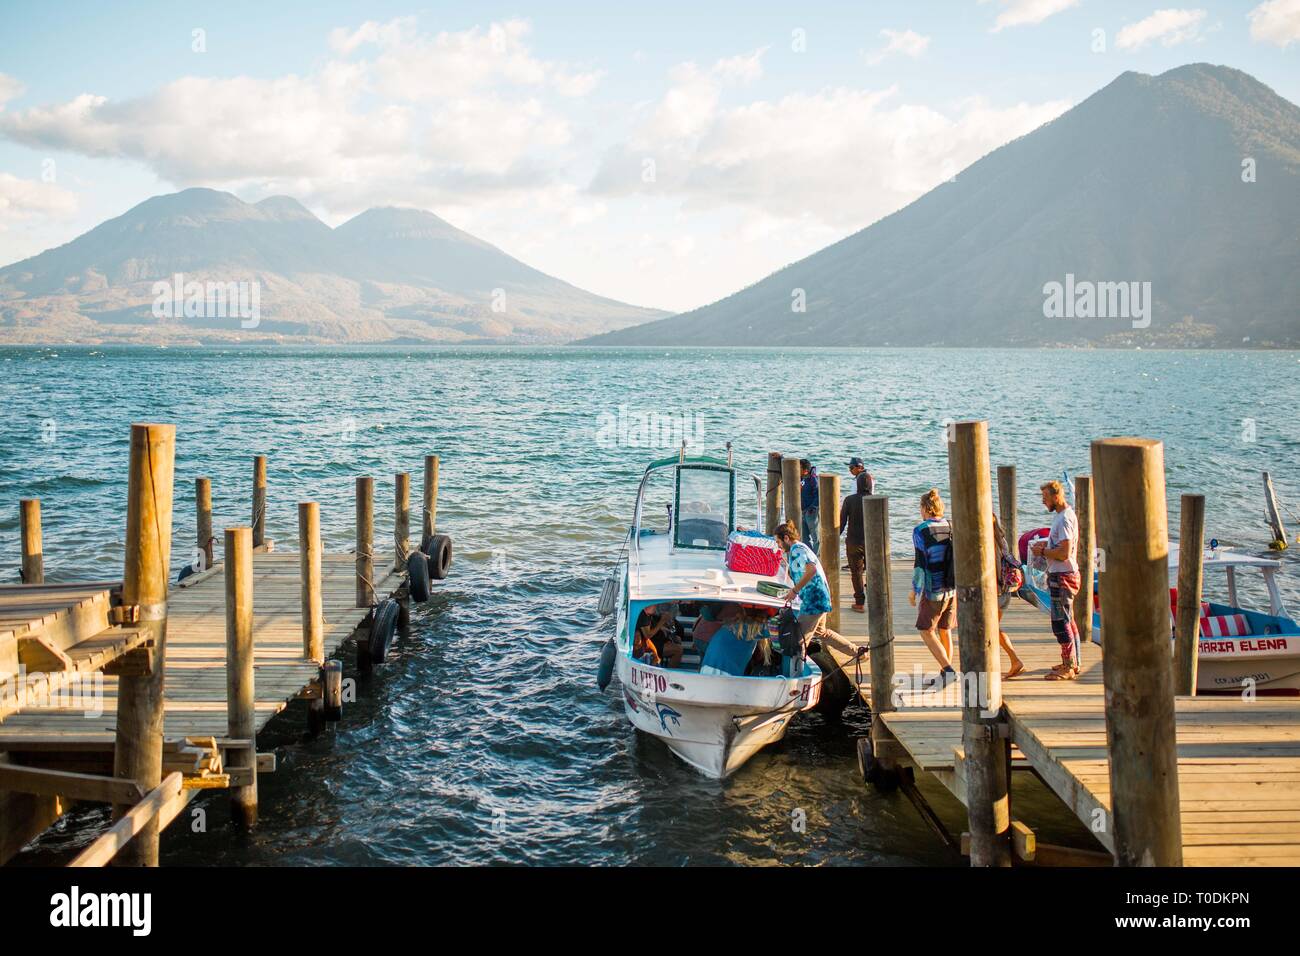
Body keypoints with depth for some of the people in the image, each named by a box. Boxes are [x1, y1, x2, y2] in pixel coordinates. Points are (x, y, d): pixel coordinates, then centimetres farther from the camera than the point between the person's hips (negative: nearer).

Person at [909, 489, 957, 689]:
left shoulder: (921, 531, -12)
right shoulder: (953, 528, 5)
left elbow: (920, 563, -14)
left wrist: (914, 590, -4)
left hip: (933, 590, -6)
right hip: (953, 588, 6)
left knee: (926, 631, 5)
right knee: (945, 631, 15)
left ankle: (947, 670, -9)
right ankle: (944, 674, 20)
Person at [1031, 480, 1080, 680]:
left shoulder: (1064, 519, -20)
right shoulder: (1062, 515, 13)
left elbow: (1064, 553, -25)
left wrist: (1043, 551, -12)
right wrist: (1046, 545, 9)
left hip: (1062, 576, -11)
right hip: (1061, 575, 11)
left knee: (1061, 622, -7)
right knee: (1068, 621, 17)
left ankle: (1068, 668, -4)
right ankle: (1072, 663, 26)